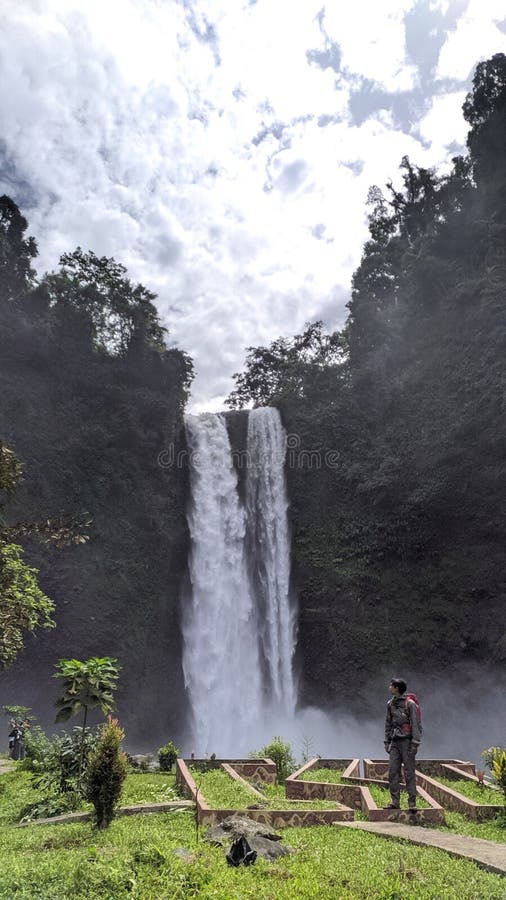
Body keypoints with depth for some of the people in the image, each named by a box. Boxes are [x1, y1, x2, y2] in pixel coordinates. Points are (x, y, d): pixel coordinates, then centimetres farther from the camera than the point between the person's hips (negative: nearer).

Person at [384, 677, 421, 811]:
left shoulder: (410, 704, -9)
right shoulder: (390, 704, 10)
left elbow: (415, 724, -11)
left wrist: (415, 744, -15)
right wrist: (387, 741, 14)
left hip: (407, 741, -6)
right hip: (395, 742, 6)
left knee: (409, 772, -2)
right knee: (393, 772, 3)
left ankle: (412, 802, 6)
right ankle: (395, 802, 10)